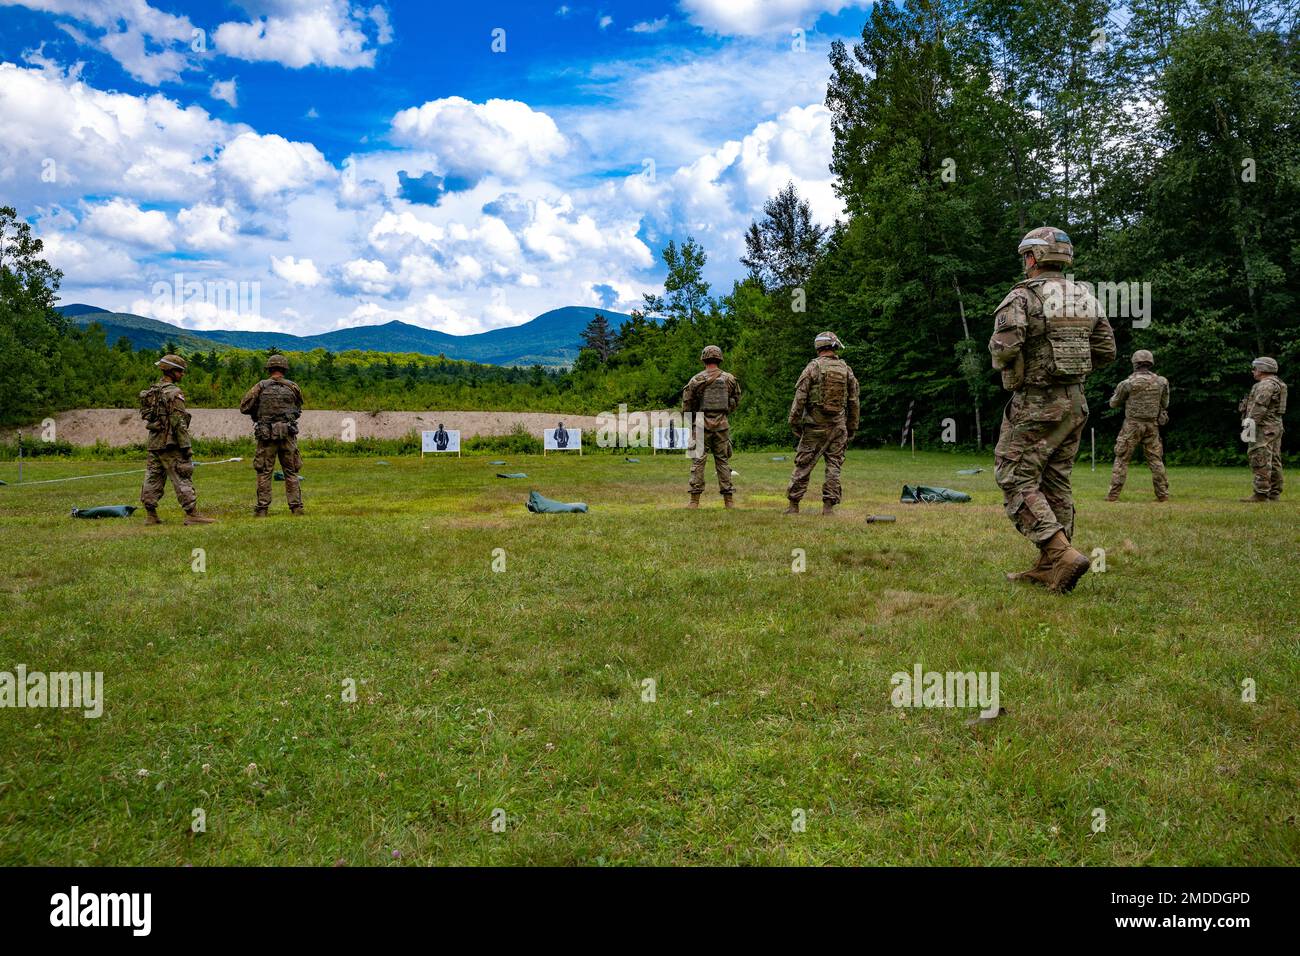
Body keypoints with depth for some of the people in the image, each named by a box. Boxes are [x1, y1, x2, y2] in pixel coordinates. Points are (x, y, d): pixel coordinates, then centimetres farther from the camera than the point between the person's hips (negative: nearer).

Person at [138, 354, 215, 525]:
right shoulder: (174, 393, -13)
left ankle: (150, 515, 13)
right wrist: (186, 446, -17)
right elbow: (179, 423, -18)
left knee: (153, 478, 10)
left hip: (154, 443, 9)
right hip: (170, 443, -9)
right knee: (183, 479, -6)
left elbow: (147, 416, 19)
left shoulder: (152, 390, 14)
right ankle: (192, 514, -7)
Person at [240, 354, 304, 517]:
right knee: (291, 472, 8)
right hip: (288, 434, 1)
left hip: (266, 436, -1)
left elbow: (244, 407, 0)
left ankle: (262, 508, 4)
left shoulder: (261, 386, -1)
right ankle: (297, 507, 4)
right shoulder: (293, 387, 3)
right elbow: (298, 410, 16)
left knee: (264, 473, 5)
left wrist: (257, 412, 17)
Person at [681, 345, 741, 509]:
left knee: (698, 461, 1)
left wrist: (689, 420, 15)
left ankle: (694, 501, -2)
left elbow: (687, 404, 0)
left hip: (702, 423, -2)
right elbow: (736, 400, 12)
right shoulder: (729, 379, 3)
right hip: (722, 424, 2)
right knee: (723, 461, 9)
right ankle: (729, 500, 9)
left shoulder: (696, 380, -4)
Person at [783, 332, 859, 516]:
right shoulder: (846, 369, 6)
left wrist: (794, 422, -1)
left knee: (803, 464, 3)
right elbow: (853, 402, 8)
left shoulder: (813, 367, -6)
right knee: (834, 466, 7)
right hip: (838, 425, 3)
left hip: (815, 424, -3)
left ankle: (793, 505, 6)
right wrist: (852, 428, 15)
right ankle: (828, 506, 4)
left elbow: (800, 398, -9)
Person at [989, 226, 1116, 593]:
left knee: (1017, 482, -3)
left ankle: (1062, 554, -16)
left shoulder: (1022, 296, -11)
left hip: (1035, 404, -7)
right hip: (1074, 402, 8)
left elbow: (1005, 346, -25)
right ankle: (1049, 566, 17)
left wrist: (1002, 362, -3)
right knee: (1056, 484, 13)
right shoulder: (1086, 298, 11)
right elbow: (1106, 351, 11)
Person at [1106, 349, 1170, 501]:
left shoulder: (1128, 382, -9)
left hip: (1132, 425, -3)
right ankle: (1163, 494, 11)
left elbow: (1114, 403, 3)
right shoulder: (1161, 381, 1)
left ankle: (1113, 494, 0)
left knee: (1121, 459, 2)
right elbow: (1164, 404, 14)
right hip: (1152, 426, 3)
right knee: (1156, 460, 10)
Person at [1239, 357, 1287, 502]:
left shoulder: (1265, 385, -13)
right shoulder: (1277, 384, 20)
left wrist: (1249, 425, -20)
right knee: (1274, 462, 10)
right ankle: (1274, 494, 13)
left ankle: (1261, 494, -15)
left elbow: (1259, 408, -20)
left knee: (1260, 461, -12)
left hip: (1264, 428, -11)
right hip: (1275, 426, 11)